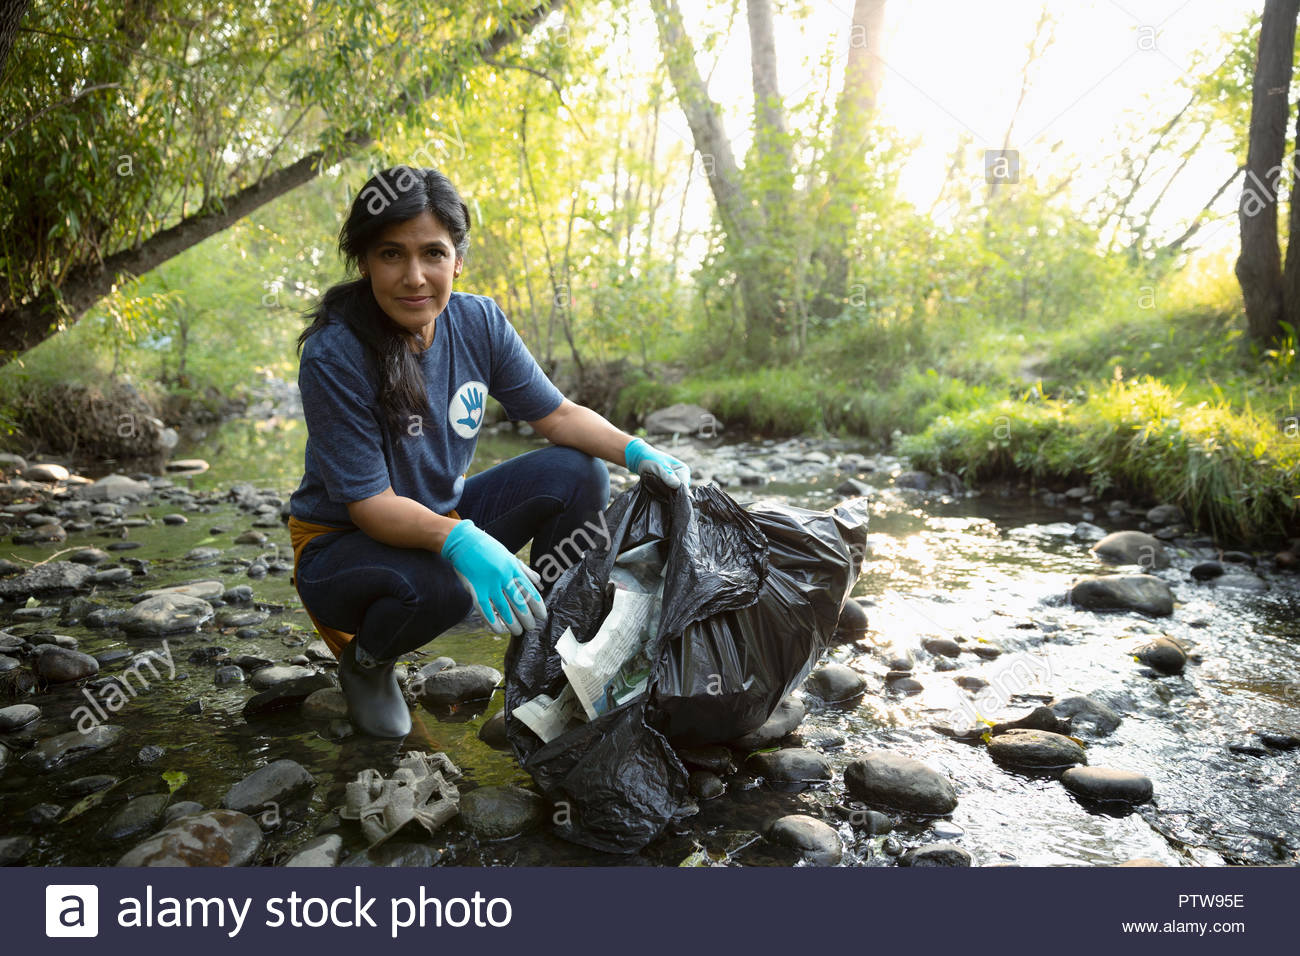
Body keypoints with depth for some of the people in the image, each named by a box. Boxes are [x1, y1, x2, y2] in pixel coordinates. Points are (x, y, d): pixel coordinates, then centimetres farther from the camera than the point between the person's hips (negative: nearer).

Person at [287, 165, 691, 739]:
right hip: (345, 540, -5)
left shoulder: (479, 323, -10)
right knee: (435, 587, -38)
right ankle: (364, 660, 0)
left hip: (444, 515, 5)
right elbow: (369, 504, -27)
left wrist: (636, 451, -22)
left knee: (576, 474, -13)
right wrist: (458, 540, -45)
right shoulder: (332, 357, -26)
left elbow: (556, 413, -4)